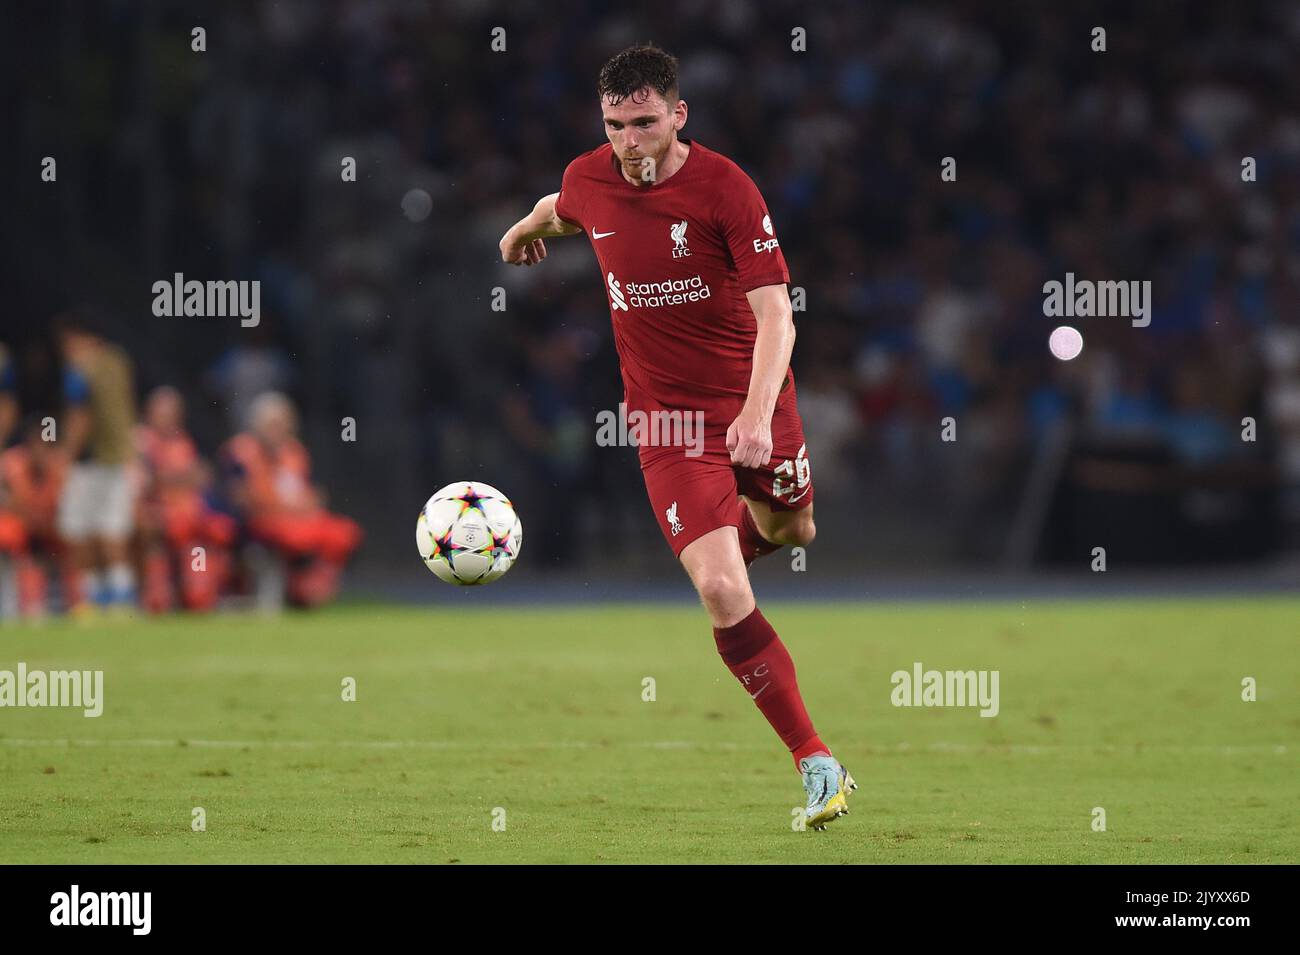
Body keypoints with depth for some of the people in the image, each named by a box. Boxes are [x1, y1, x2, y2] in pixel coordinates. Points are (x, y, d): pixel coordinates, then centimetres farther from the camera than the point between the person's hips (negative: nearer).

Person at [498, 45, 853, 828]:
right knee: (722, 591, -15)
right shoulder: (588, 180, -5)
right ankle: (817, 764, -10)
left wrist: (758, 413, -34)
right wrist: (526, 228, 45)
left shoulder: (725, 187, -16)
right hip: (665, 419, 1)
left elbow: (776, 313, -21)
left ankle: (760, 520, 58)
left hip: (752, 403, -1)